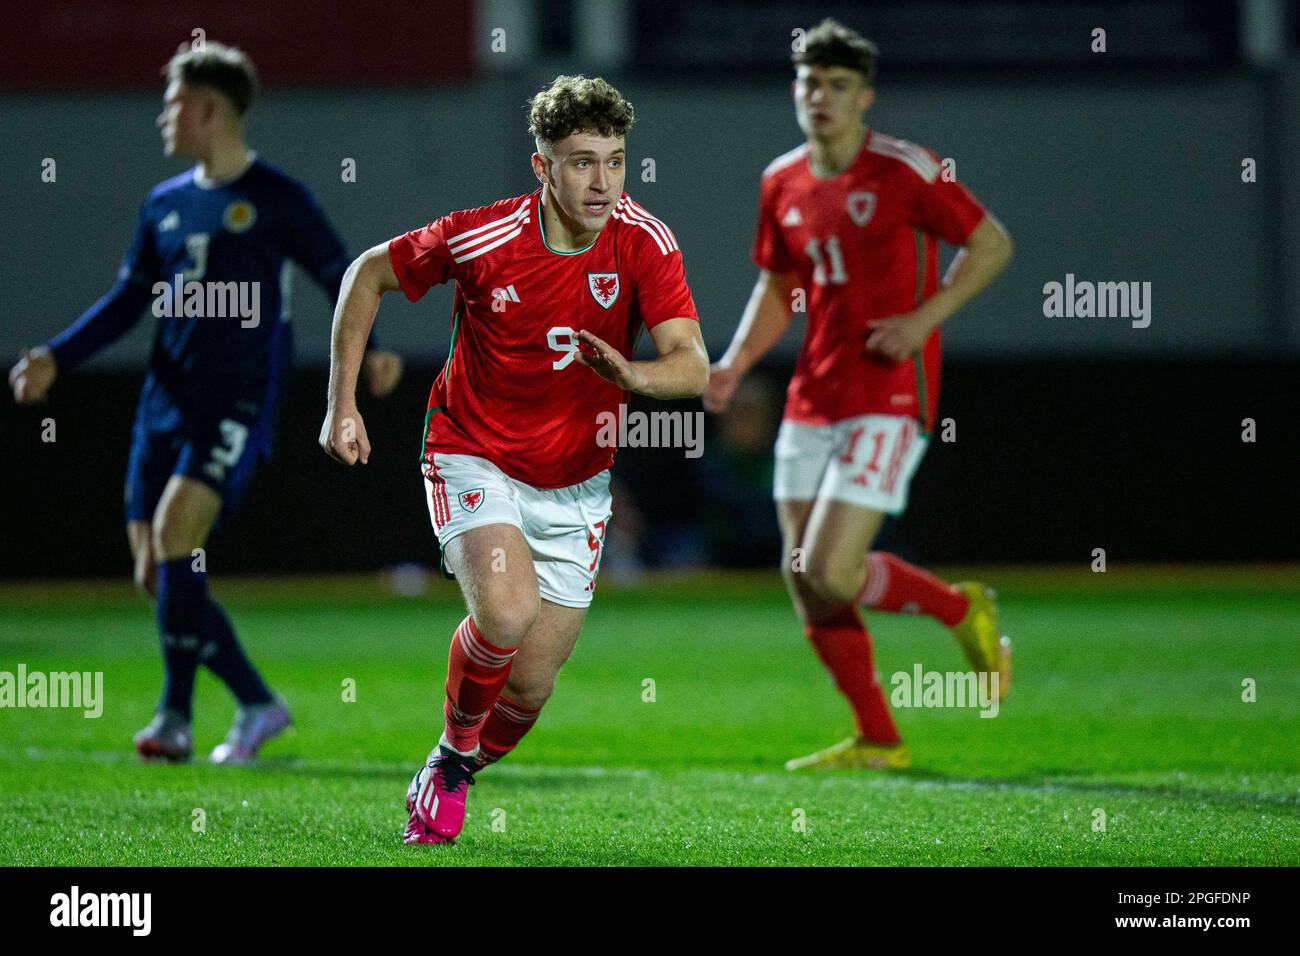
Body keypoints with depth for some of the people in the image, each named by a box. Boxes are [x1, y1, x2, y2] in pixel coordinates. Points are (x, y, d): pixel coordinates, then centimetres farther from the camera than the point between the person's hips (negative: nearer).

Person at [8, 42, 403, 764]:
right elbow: (127, 301, 20)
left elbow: (342, 281, -3)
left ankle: (175, 717, -15)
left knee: (175, 529, -23)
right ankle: (256, 705, 16)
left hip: (238, 405, -7)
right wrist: (55, 358, 9)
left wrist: (369, 351, -21)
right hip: (166, 401, 7)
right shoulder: (165, 205, 15)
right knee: (155, 571, 1)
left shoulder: (277, 201, -2)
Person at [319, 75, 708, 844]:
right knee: (507, 609, -30)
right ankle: (454, 747, 0)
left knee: (531, 687, 2)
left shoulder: (644, 242, -14)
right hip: (474, 457, -3)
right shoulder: (480, 239, -18)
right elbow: (369, 275, -2)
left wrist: (631, 374, -44)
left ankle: (455, 775, 35)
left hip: (574, 485, 3)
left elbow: (694, 366, -22)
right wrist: (343, 403, -4)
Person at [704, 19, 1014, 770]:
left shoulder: (905, 171, -9)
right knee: (803, 578, 3)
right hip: (813, 400, 7)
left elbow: (992, 243, -4)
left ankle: (963, 610, 10)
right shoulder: (783, 184, 9)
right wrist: (736, 362, 6)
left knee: (831, 572, -17)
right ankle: (877, 742, 15)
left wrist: (924, 318, -14)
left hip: (890, 398, -7)